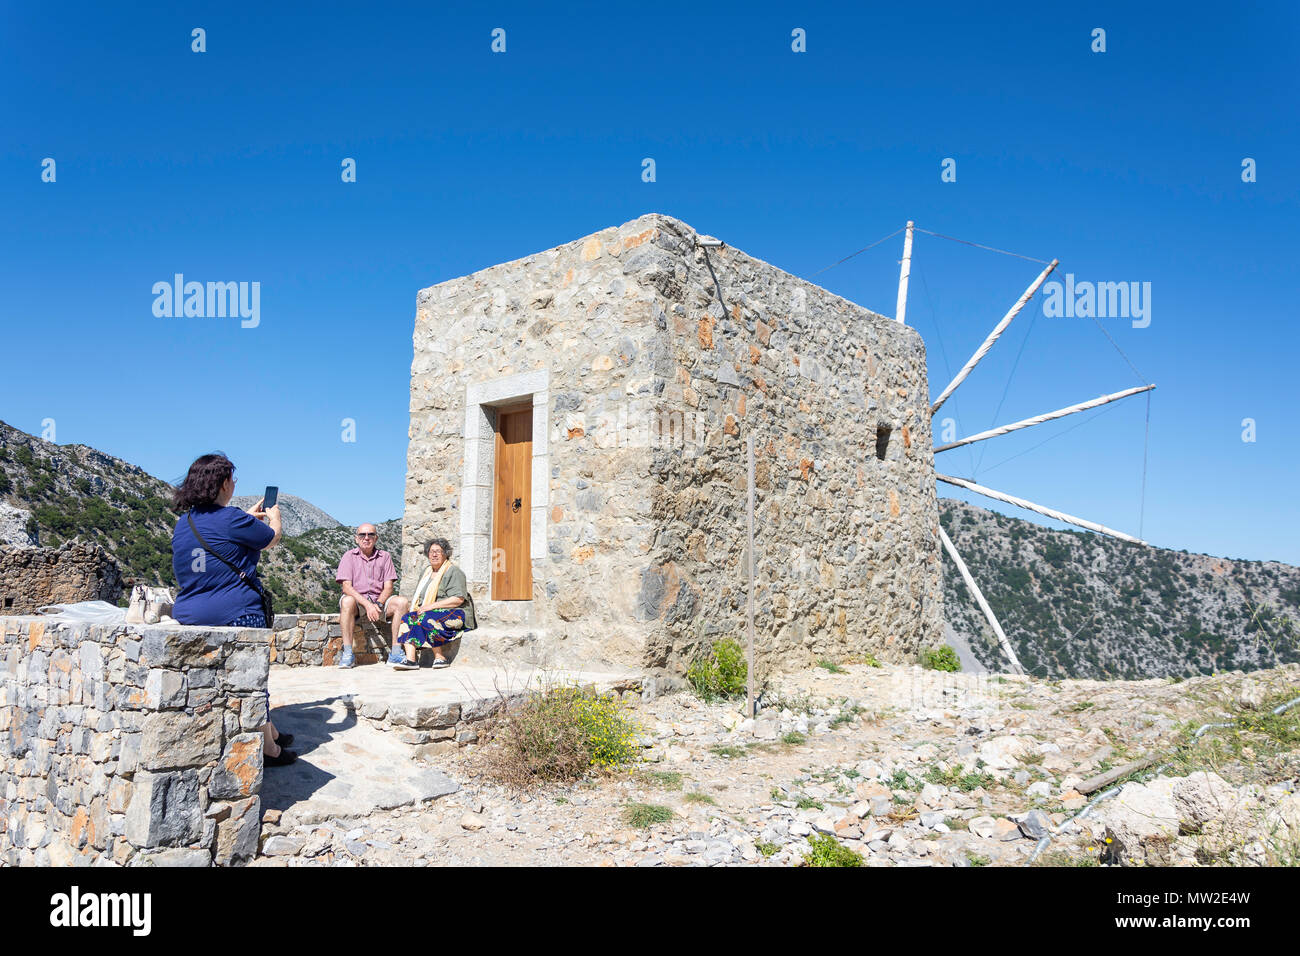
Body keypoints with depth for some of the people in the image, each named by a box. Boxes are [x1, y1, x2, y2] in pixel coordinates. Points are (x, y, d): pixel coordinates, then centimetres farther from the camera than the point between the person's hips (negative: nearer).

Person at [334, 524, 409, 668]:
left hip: (380, 599, 2)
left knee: (402, 602, -26)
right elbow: (346, 587, -9)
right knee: (347, 601, -36)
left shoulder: (385, 557, 9)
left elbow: (388, 587, 2)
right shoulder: (349, 556, 3)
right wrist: (367, 604, -23)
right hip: (357, 599, -2)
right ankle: (347, 654, -31)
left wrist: (378, 604, -18)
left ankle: (395, 653, -26)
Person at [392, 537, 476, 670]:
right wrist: (413, 605, 1)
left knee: (426, 619, -33)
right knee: (408, 618, -19)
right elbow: (418, 596, 26)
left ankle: (441, 657, -22)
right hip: (428, 612, 7)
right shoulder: (426, 572, 21)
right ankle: (410, 658, -33)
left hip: (453, 614, -7)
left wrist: (432, 606, -18)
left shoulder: (454, 572, -4)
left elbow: (459, 599, -15)